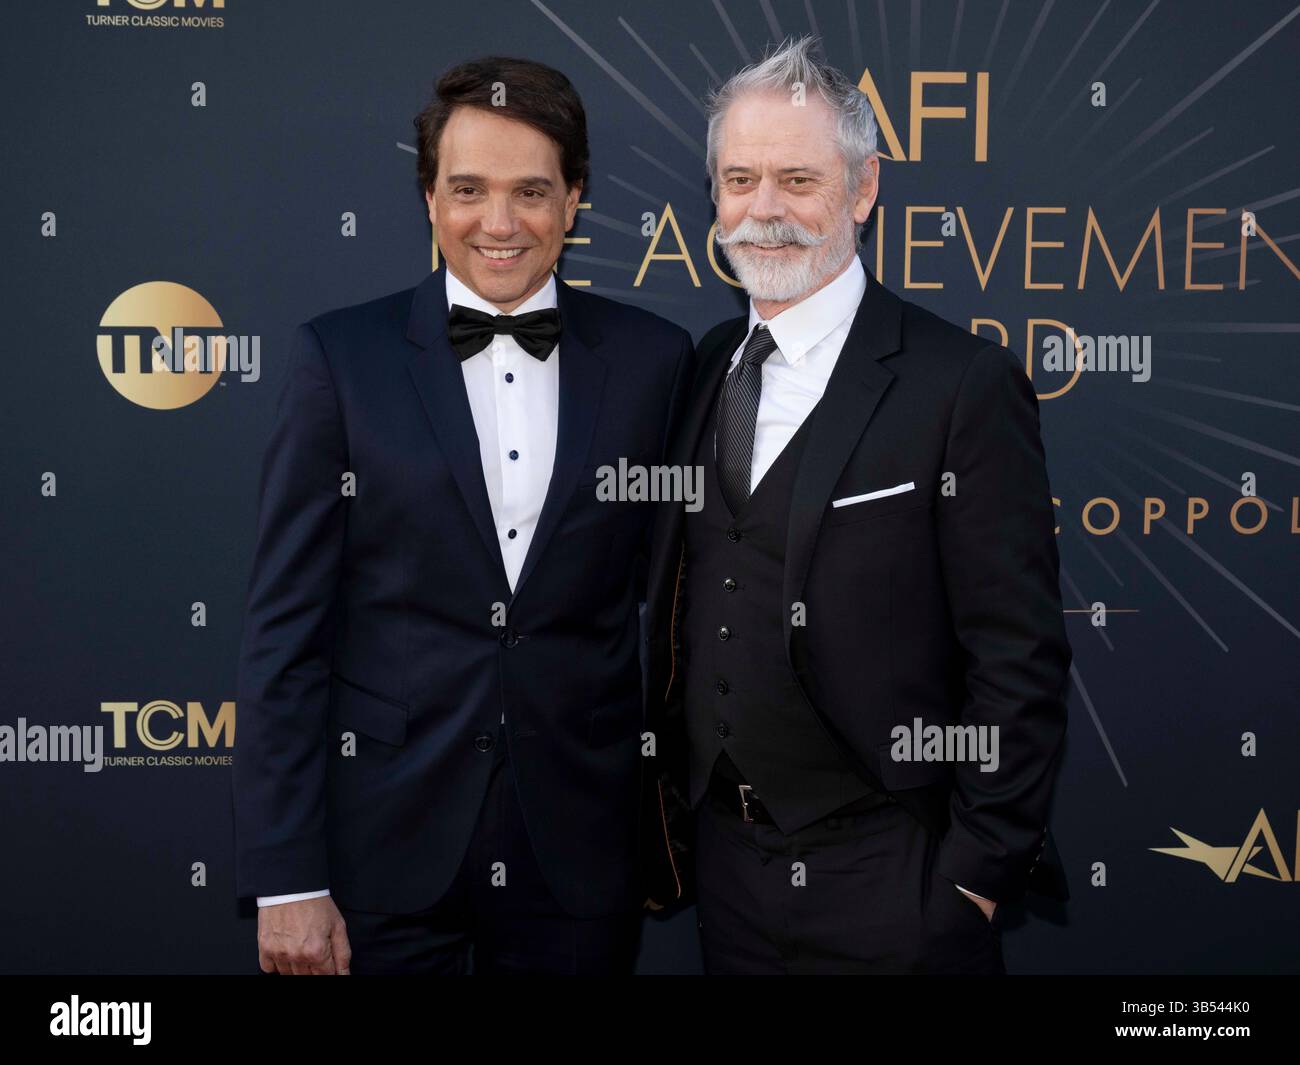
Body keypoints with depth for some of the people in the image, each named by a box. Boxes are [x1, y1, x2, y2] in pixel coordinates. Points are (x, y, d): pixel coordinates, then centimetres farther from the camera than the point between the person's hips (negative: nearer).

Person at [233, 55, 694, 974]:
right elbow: (285, 630, -5)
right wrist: (286, 877, -7)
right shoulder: (341, 358, -4)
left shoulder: (652, 359, 0)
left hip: (580, 852, 2)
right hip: (383, 844, -1)